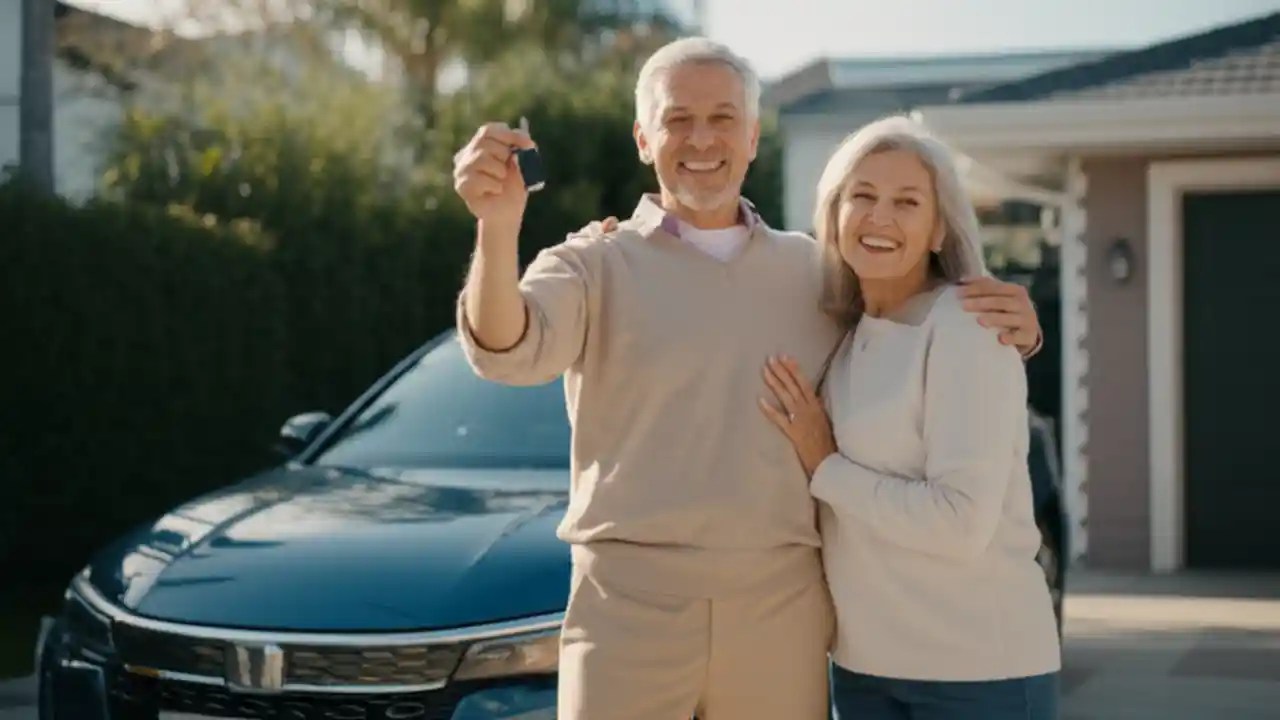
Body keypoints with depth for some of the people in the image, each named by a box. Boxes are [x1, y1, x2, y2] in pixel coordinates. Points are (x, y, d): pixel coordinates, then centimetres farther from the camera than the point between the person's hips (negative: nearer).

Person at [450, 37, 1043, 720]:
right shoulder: (596, 264, 2)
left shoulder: (815, 271, 12)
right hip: (632, 603, -3)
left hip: (783, 611, 3)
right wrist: (498, 227, -37)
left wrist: (1006, 330, -3)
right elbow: (508, 349, -17)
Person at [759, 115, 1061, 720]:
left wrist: (824, 467, -12)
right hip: (863, 663, 7)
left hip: (978, 667, -7)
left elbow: (961, 522, -21)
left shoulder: (967, 332, -13)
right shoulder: (846, 337, 8)